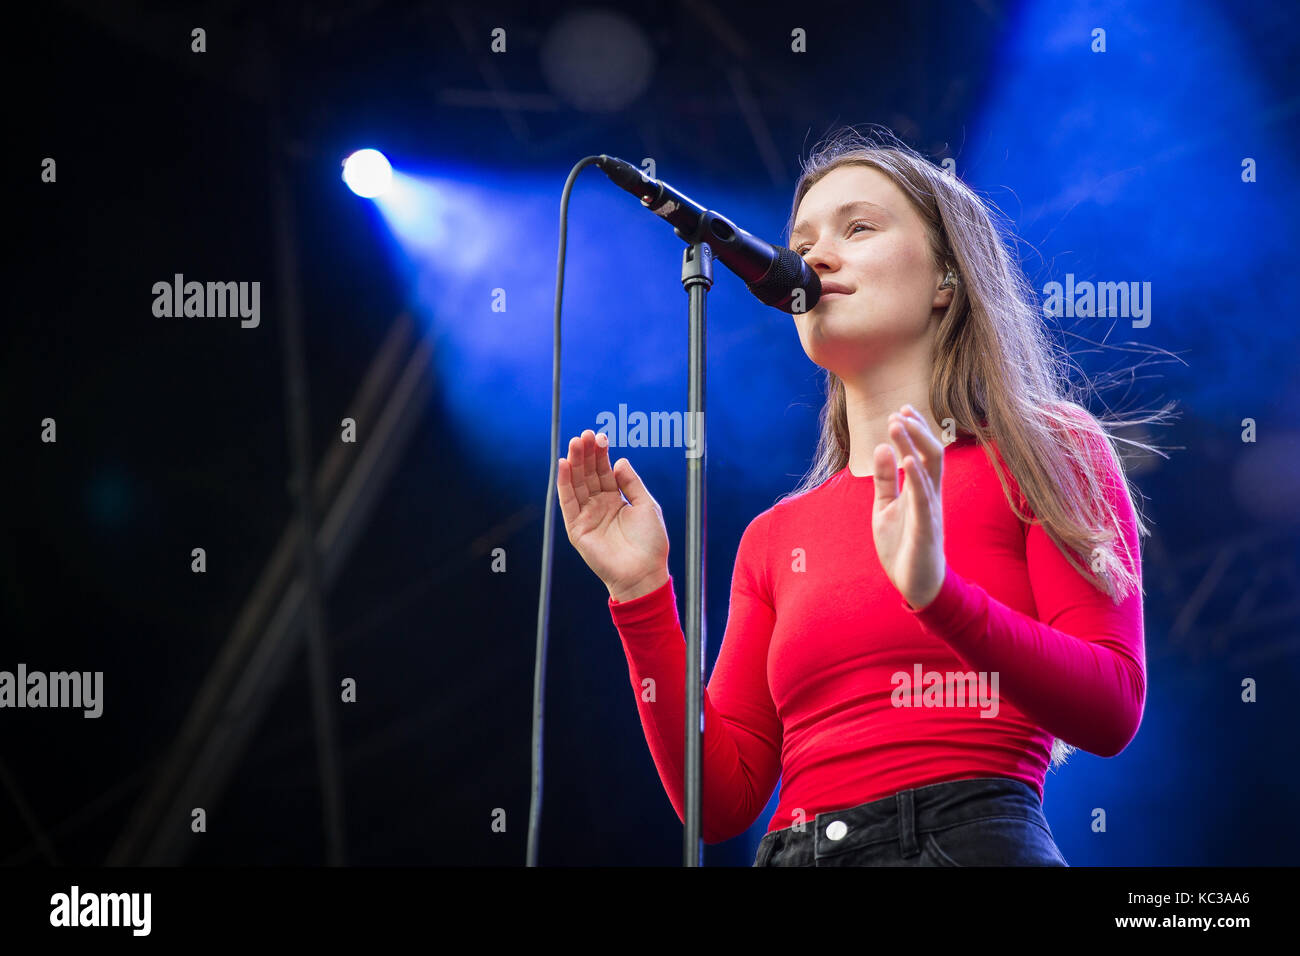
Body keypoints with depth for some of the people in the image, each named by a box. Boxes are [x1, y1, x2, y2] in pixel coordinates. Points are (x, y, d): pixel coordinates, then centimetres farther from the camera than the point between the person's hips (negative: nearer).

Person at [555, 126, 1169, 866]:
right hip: (796, 848, 2)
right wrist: (642, 594, 1)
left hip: (973, 833, -2)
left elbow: (1114, 709, -6)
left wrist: (939, 595, -19)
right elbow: (721, 801, 9)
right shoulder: (776, 537, 16)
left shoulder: (1040, 457, 6)